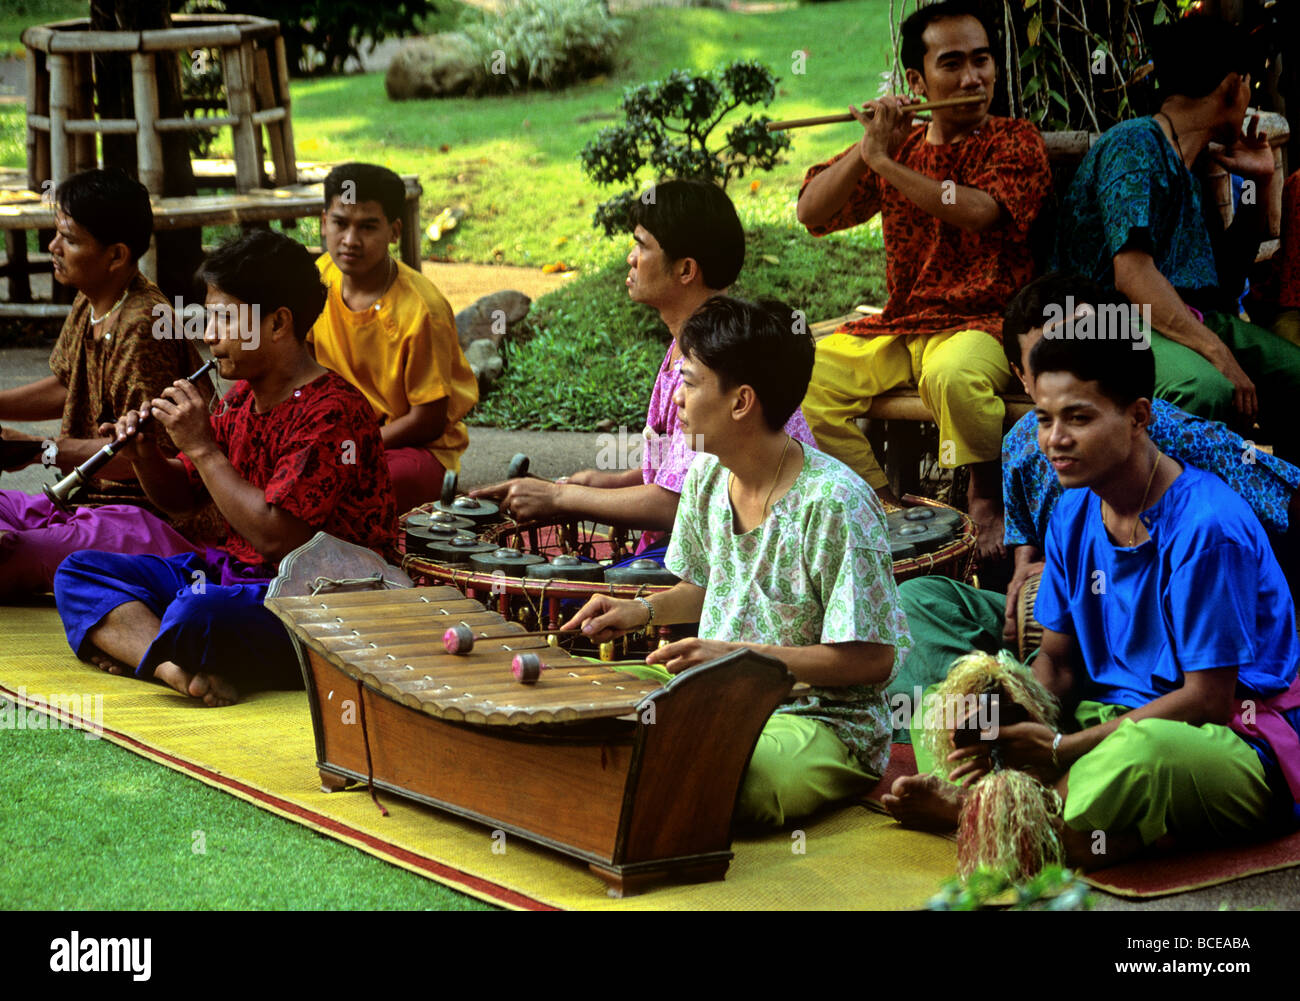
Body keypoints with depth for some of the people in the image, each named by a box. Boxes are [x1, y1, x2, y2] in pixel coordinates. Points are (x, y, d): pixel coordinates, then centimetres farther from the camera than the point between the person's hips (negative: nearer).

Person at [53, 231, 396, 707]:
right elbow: (181, 495, 20)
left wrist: (202, 448, -21)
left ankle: (132, 643, -7)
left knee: (195, 614, -41)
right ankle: (178, 669, -22)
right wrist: (145, 456, -2)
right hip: (230, 570, 11)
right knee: (79, 571, 3)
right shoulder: (242, 398, 10)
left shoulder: (332, 413, -18)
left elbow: (277, 538, -26)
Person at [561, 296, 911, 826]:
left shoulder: (836, 504, -20)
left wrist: (737, 655, -23)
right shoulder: (708, 476, 5)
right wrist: (644, 609, 4)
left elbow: (873, 660, -18)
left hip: (828, 726, -8)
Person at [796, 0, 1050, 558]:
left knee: (952, 374, -39)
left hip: (984, 323, -5)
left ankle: (988, 495, -10)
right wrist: (867, 149, -9)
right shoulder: (896, 145, 13)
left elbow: (980, 211, -20)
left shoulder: (1016, 142, 0)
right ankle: (883, 505, -4)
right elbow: (811, 213, 5)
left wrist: (885, 162, -16)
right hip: (898, 327, 5)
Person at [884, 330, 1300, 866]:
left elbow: (1208, 701, -19)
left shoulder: (1206, 526, -19)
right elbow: (1057, 659, 11)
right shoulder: (1074, 513, 5)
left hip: (1232, 738, -8)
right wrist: (1009, 722, -14)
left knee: (1139, 751, -41)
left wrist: (1062, 749, -22)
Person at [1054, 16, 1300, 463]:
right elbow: (1133, 275, -21)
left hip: (1193, 320, 9)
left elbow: (1229, 270, 34)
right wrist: (1218, 354, -28)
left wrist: (1261, 184, 23)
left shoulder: (1187, 169, 21)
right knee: (1207, 389, -37)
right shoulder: (1134, 145, -8)